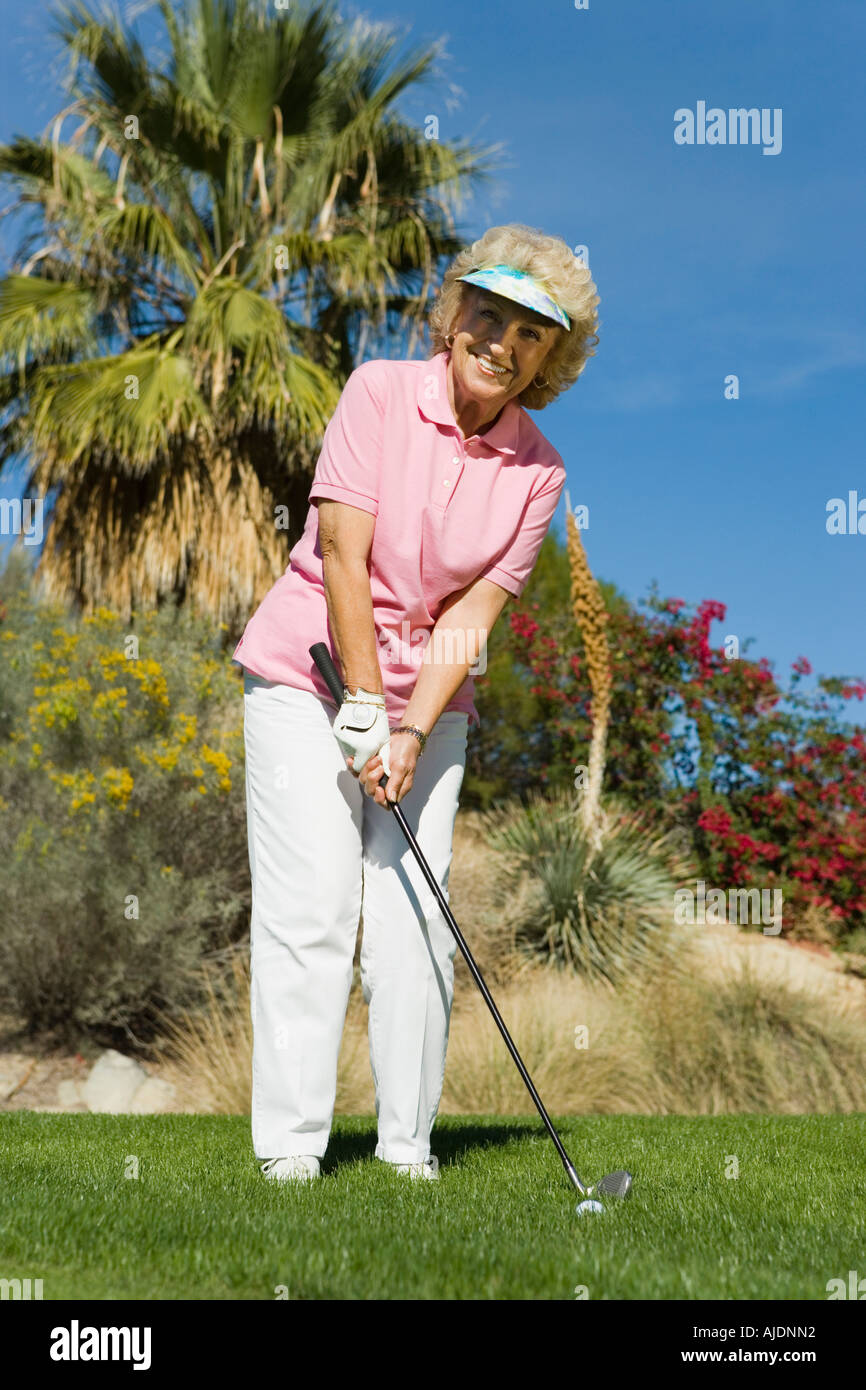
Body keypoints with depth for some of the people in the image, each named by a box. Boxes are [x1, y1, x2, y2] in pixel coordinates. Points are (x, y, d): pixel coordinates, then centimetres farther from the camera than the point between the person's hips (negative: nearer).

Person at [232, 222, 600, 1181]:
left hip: (428, 701, 3)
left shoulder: (537, 472, -1)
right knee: (311, 904, -7)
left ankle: (408, 1142, 9)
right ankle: (289, 1142, 0)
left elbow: (473, 614, -5)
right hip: (309, 670, -3)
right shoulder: (380, 392, -9)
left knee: (416, 911, -2)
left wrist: (413, 732, -15)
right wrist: (363, 709, -17)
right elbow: (343, 554, -14)